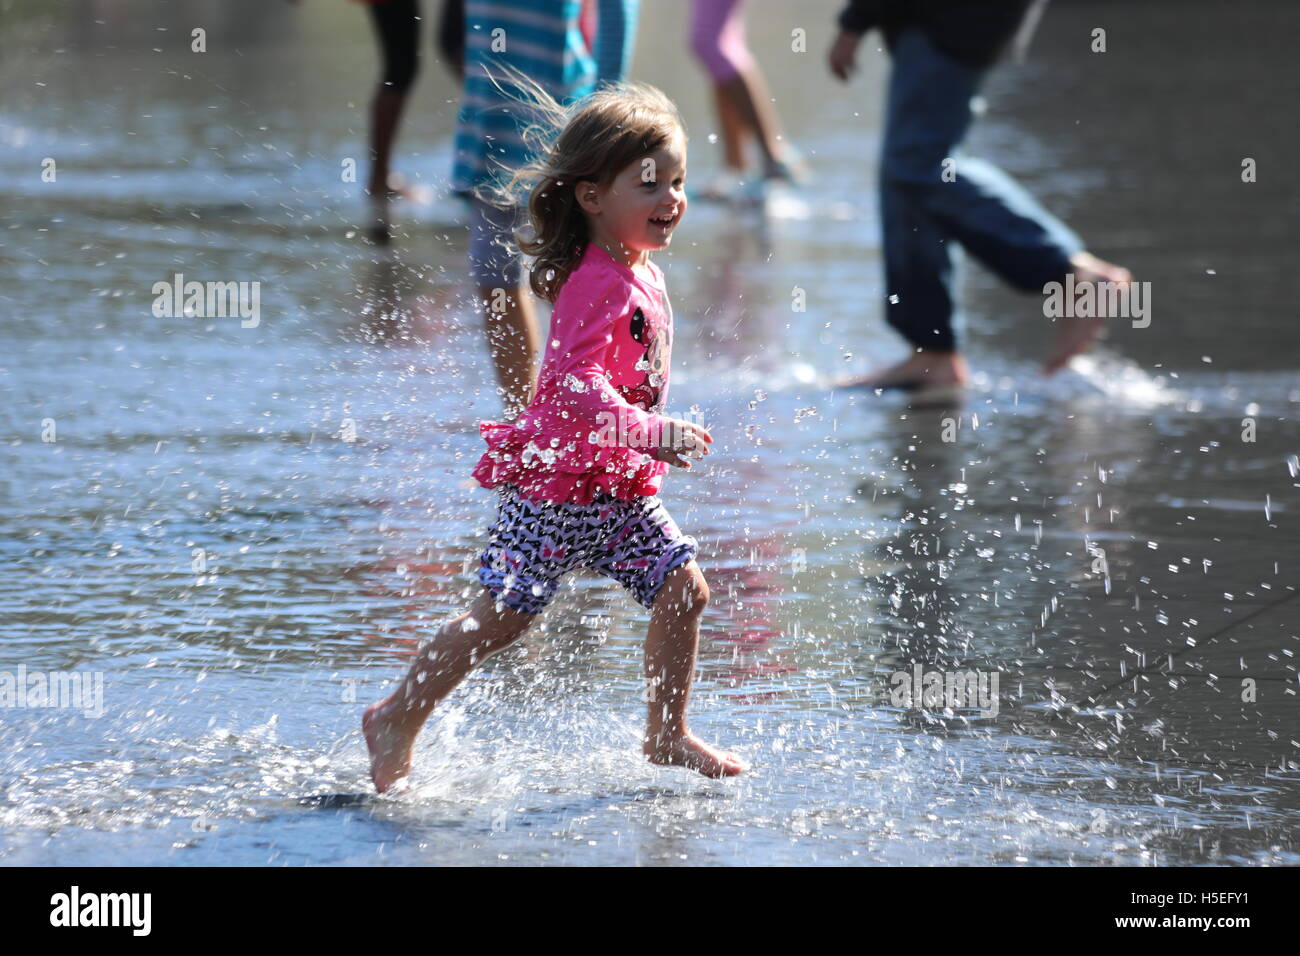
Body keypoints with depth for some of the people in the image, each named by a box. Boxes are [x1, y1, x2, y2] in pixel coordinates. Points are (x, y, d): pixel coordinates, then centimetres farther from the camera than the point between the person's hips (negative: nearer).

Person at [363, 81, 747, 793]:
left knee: (683, 586, 1)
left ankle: (666, 735, 13)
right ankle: (398, 718, 10)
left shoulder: (641, 273, 8)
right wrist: (650, 432, -41)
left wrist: (657, 439, 27)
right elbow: (579, 386, -33)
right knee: (504, 612, -4)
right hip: (558, 484, -9)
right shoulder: (596, 286, -22)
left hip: (620, 487, 9)